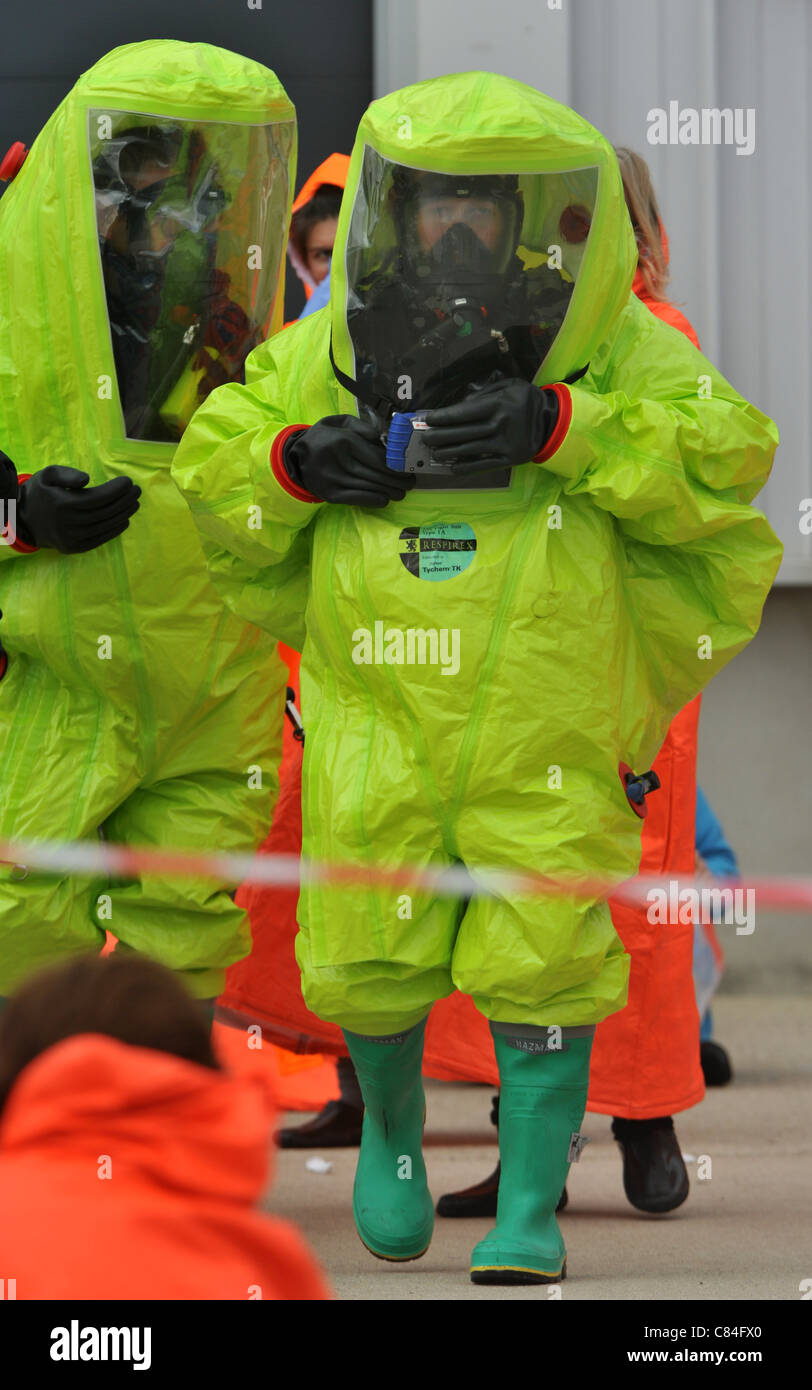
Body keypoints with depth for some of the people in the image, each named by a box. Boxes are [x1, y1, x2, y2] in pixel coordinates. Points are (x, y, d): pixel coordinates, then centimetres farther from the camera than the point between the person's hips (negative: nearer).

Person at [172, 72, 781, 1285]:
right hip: (379, 716, 2)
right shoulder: (327, 354, 5)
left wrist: (558, 427, -27)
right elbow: (212, 469, 14)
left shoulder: (617, 353, -2)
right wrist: (295, 461, -9)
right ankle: (392, 1126, 36)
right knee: (370, 959, 6)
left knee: (539, 967, -5)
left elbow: (728, 455, -17)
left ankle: (531, 1211, 8)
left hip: (550, 725, -2)